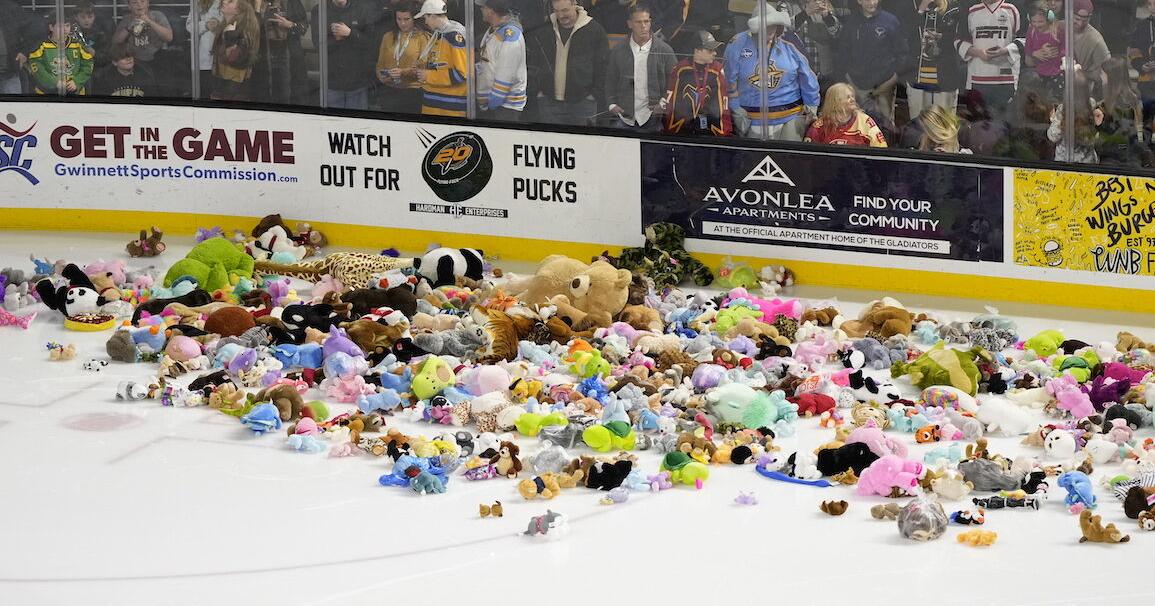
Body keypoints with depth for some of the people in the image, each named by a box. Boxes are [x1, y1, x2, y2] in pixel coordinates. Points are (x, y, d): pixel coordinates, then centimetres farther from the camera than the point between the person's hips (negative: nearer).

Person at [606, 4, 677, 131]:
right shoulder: (618, 52, 8)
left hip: (653, 117, -2)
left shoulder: (665, 50, 2)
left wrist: (663, 104, -8)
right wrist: (612, 104, 0)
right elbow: (610, 81, 13)